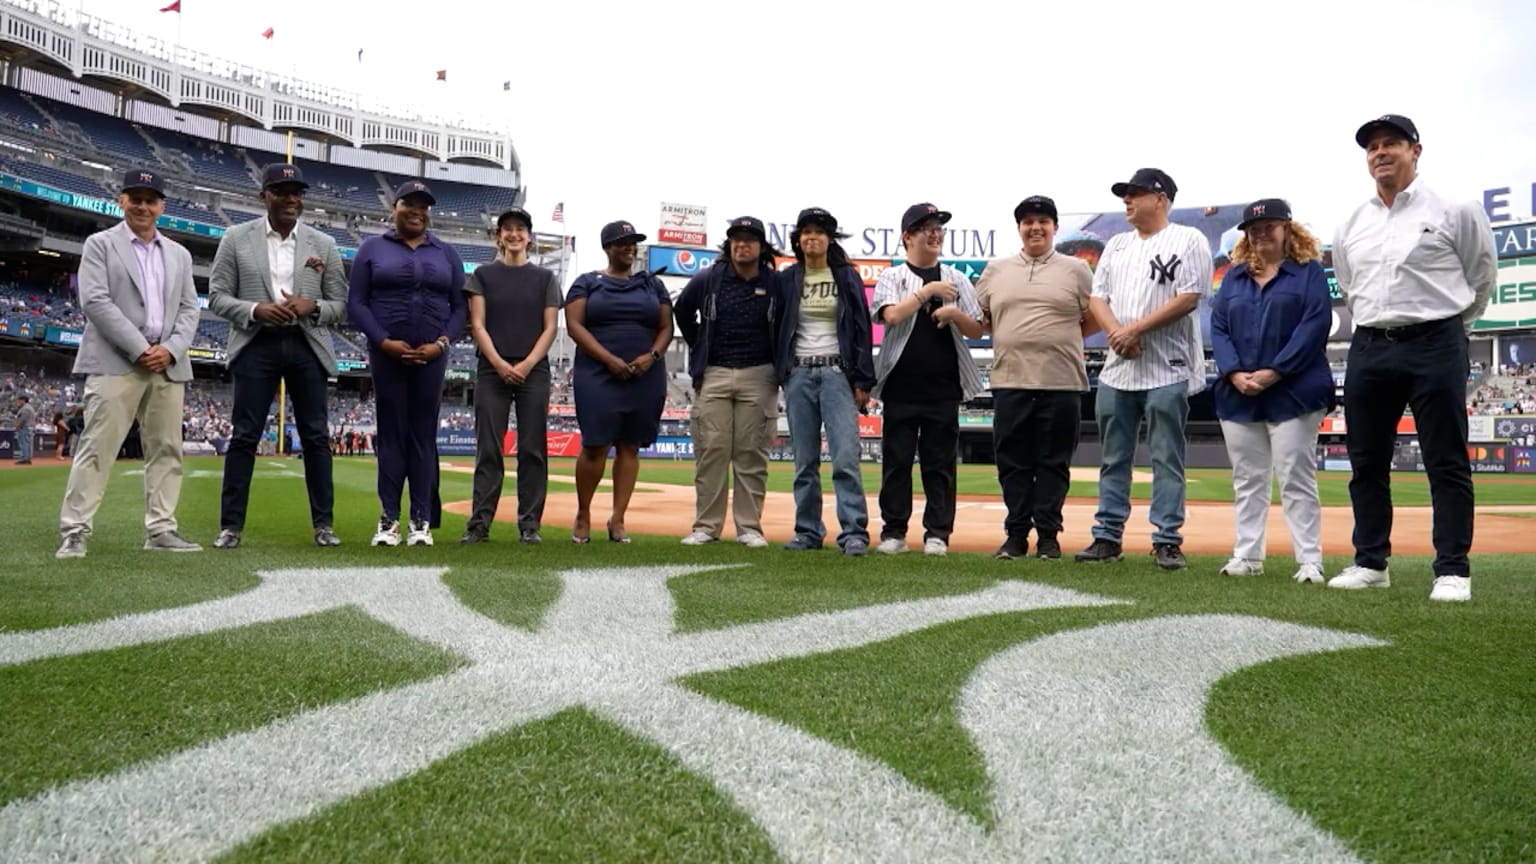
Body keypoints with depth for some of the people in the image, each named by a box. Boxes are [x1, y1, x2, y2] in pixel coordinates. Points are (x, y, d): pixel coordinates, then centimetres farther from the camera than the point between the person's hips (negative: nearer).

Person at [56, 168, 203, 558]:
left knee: (166, 450, 3)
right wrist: (139, 349, -13)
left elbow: (189, 310, 12)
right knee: (97, 448, -8)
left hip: (168, 364, 5)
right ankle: (74, 532, -4)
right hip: (116, 362, -5)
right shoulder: (100, 244, 6)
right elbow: (95, 301, -6)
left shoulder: (179, 254, 19)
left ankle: (160, 530, 8)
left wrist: (171, 349, -6)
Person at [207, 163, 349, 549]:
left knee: (316, 437, 3)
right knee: (244, 436, -1)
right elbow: (217, 296, 3)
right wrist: (255, 310, -15)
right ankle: (231, 525, 6)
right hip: (256, 346, -1)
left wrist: (311, 306, -13)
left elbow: (341, 305, 8)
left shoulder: (323, 244, 9)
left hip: (307, 347, 1)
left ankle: (323, 524, 11)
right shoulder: (237, 238, 6)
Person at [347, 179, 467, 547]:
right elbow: (356, 302, 1)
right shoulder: (373, 248, 7)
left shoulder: (446, 253, 13)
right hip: (386, 355, -1)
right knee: (391, 433, 0)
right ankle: (389, 520, 4)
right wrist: (383, 341, -13)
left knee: (423, 435, 2)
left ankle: (422, 521, 4)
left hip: (431, 356, 1)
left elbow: (460, 306, 8)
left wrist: (441, 344, -8)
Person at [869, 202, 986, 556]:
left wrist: (955, 313, -9)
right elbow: (892, 315, -13)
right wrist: (928, 290, -10)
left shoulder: (957, 280, 12)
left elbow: (976, 331, 9)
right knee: (896, 461, 2)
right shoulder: (891, 278, 6)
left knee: (940, 464, 3)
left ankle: (937, 534, 9)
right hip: (900, 387, -1)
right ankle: (893, 532, 10)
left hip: (943, 389, 2)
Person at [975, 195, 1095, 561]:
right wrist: (1012, 337, 7)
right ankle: (1016, 534, 13)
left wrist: (1061, 337, 2)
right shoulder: (996, 270, 12)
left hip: (1061, 383, -2)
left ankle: (1048, 535, 11)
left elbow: (1095, 320, 8)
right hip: (1010, 382, 2)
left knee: (1053, 463, 3)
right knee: (1013, 463, 5)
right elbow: (979, 319, 16)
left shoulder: (1076, 269, 6)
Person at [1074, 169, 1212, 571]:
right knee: (1113, 459, 9)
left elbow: (1188, 297, -12)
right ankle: (1107, 537, 15)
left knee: (1167, 460, -1)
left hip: (1167, 371, -6)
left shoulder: (1188, 240, -1)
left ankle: (1167, 541, 4)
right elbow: (1097, 298, 10)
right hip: (1116, 370, 6)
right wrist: (1116, 333, -9)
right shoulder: (1116, 245, 17)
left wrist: (1135, 329, -15)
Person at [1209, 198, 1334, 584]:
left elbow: (1315, 325, -9)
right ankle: (1247, 556, 15)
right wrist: (1234, 374, -9)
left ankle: (1309, 561, 0)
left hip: (1292, 394, -4)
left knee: (1296, 480, -4)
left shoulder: (1309, 270, 2)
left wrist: (1273, 372, -16)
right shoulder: (1234, 276, 15)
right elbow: (1218, 327, 7)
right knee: (1246, 481, 9)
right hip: (1237, 396, 5)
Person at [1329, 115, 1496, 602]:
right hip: (1369, 349, 5)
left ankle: (1452, 570, 3)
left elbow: (1482, 276, 9)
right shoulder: (1350, 227, 11)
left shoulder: (1454, 211, -1)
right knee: (1367, 463, 7)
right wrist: (1375, 333, 17)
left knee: (1447, 463, -2)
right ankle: (1370, 564, 16)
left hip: (1435, 346, -4)